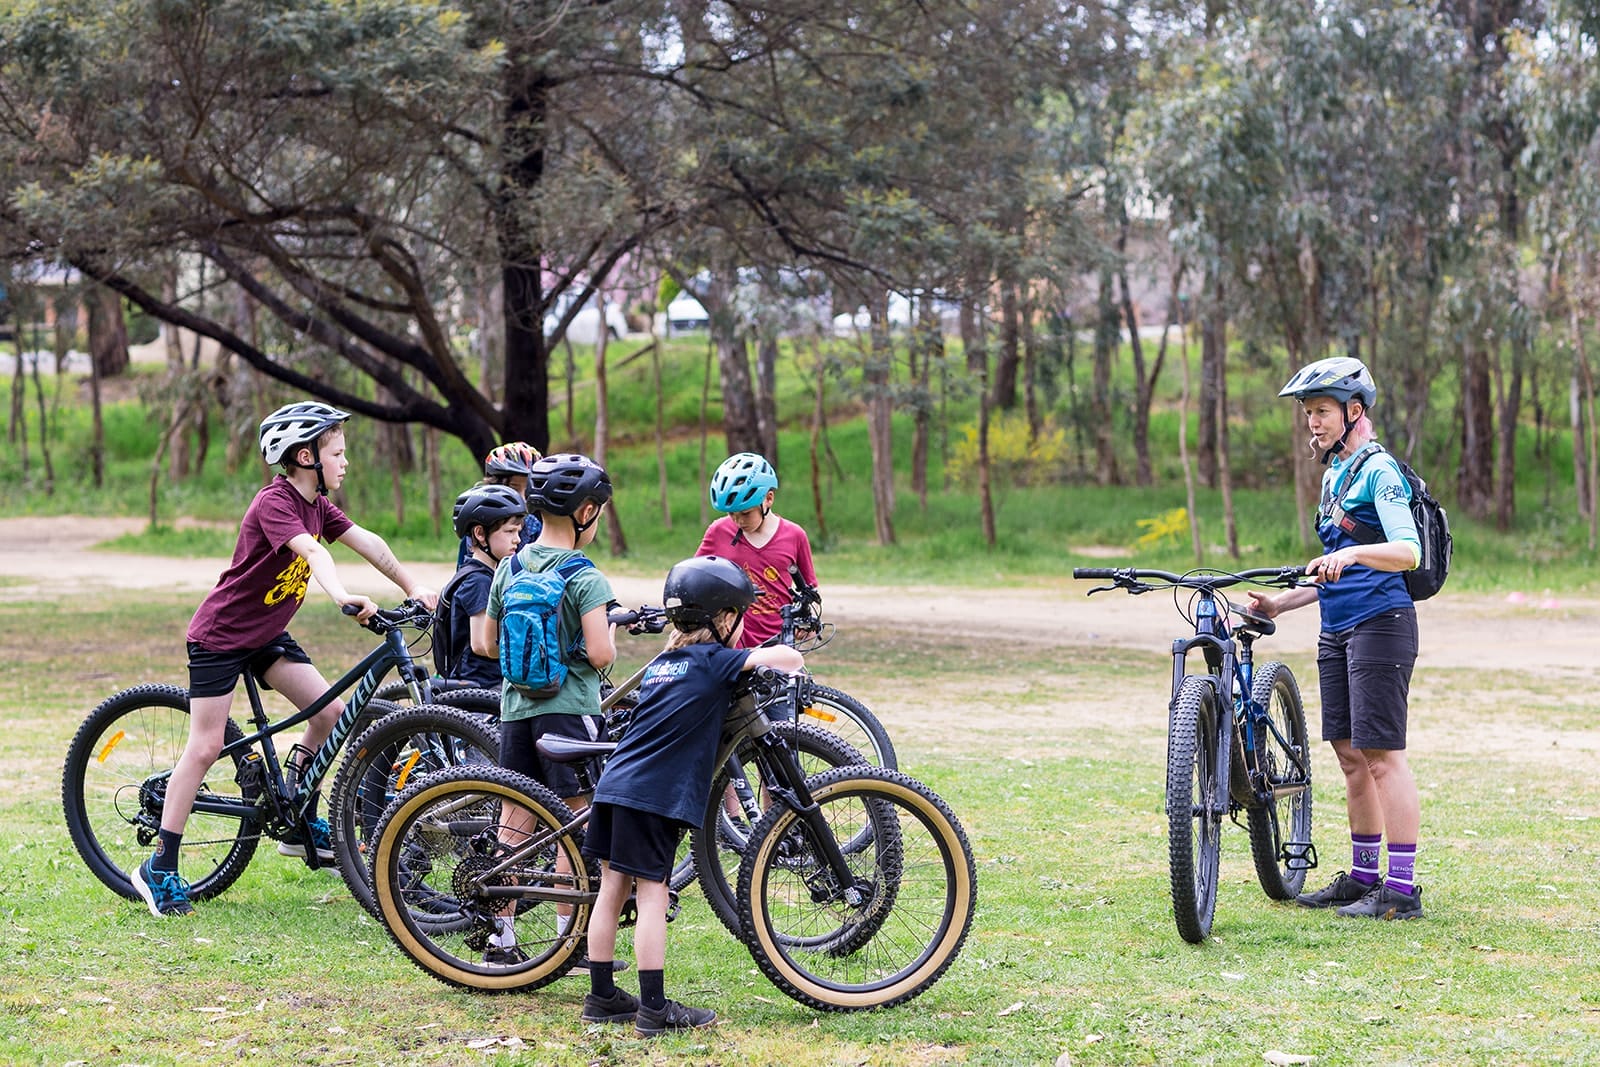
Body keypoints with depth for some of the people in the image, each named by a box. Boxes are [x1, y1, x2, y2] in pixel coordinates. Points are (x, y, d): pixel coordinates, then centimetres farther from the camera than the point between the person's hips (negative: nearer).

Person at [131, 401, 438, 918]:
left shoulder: (316, 505, 3)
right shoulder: (274, 503, -24)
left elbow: (365, 542, 6)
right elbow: (312, 552, -41)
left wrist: (414, 588, 3)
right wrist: (342, 596, -56)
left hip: (267, 633, 9)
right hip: (220, 635, -9)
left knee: (331, 711, -3)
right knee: (206, 747, -8)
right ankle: (160, 869, -2)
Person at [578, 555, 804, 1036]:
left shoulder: (662, 663, 19)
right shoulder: (715, 661, -4)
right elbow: (787, 658, -13)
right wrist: (788, 658, 11)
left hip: (614, 784, 8)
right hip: (655, 796, -8)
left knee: (613, 889, 12)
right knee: (652, 893, -5)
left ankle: (601, 997, 18)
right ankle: (654, 1009, -3)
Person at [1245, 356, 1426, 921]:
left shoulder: (1380, 470, -10)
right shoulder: (1334, 473, 18)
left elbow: (1408, 552, -23)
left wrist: (1351, 553, -39)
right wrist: (1280, 602, 16)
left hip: (1380, 623, -9)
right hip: (1338, 630, 9)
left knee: (1382, 756, -9)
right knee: (1350, 755, 11)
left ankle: (1402, 889, -8)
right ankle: (1363, 876, 19)